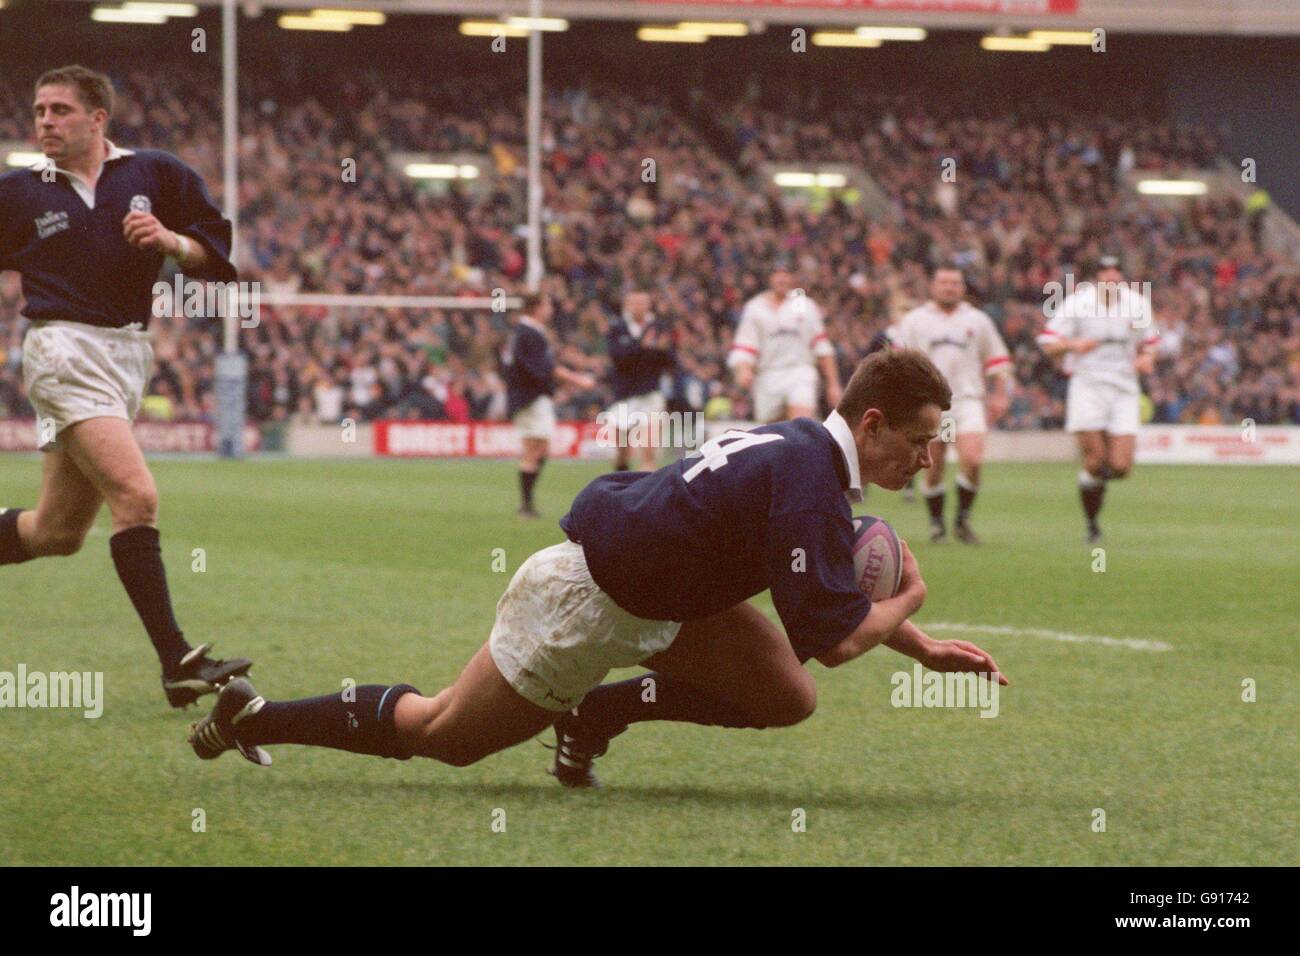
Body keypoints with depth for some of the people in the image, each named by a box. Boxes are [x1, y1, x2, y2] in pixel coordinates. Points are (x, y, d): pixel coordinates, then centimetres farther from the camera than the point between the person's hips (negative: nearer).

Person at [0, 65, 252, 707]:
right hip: (65, 348, -4)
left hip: (128, 357, 5)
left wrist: (170, 241, -10)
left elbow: (219, 257, 8)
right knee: (136, 495, -22)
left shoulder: (155, 174, 8)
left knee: (57, 532, 10)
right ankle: (176, 660, -26)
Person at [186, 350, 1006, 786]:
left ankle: (599, 712, 11)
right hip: (589, 596, -9)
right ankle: (254, 717, 19)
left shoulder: (809, 451, 3)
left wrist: (925, 649, 9)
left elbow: (825, 596, 18)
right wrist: (908, 599, -11)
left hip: (662, 593, 9)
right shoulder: (810, 478, -28)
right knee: (442, 736, 6)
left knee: (787, 697, 0)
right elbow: (831, 637, -29)